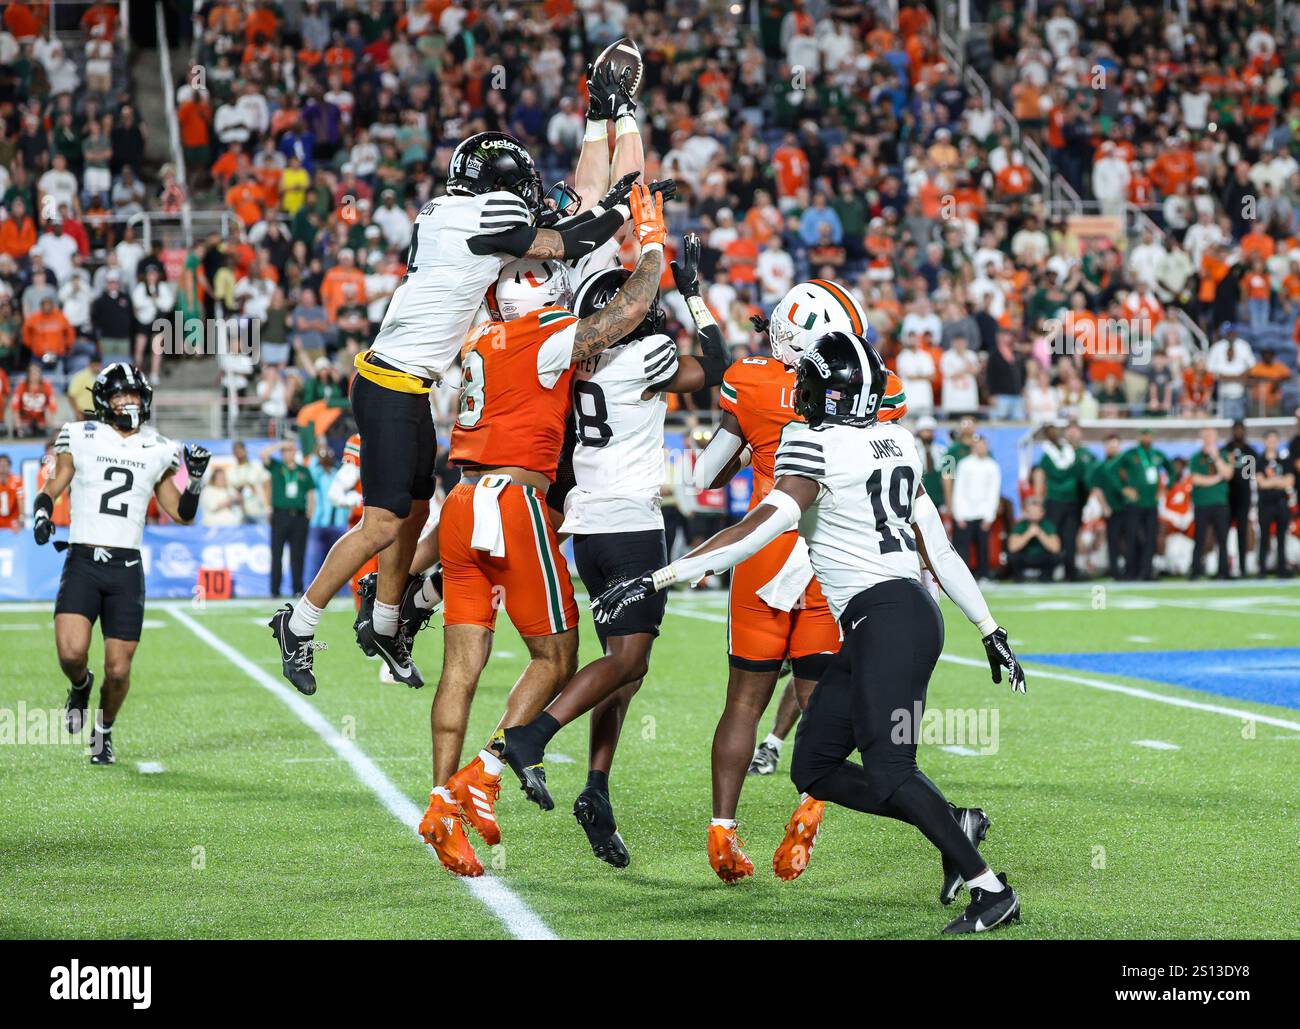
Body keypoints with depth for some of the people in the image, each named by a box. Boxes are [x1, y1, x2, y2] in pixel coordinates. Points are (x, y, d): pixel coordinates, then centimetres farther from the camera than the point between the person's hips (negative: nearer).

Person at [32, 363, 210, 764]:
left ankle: (104, 731, 26)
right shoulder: (81, 438, 5)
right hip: (82, 563, -1)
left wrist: (196, 478, 0)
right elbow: (51, 489, 10)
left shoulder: (157, 450, 10)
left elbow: (182, 514, 16)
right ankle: (80, 686, 16)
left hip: (126, 569, 2)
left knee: (118, 670, -2)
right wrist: (42, 513, -11)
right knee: (71, 653, -20)